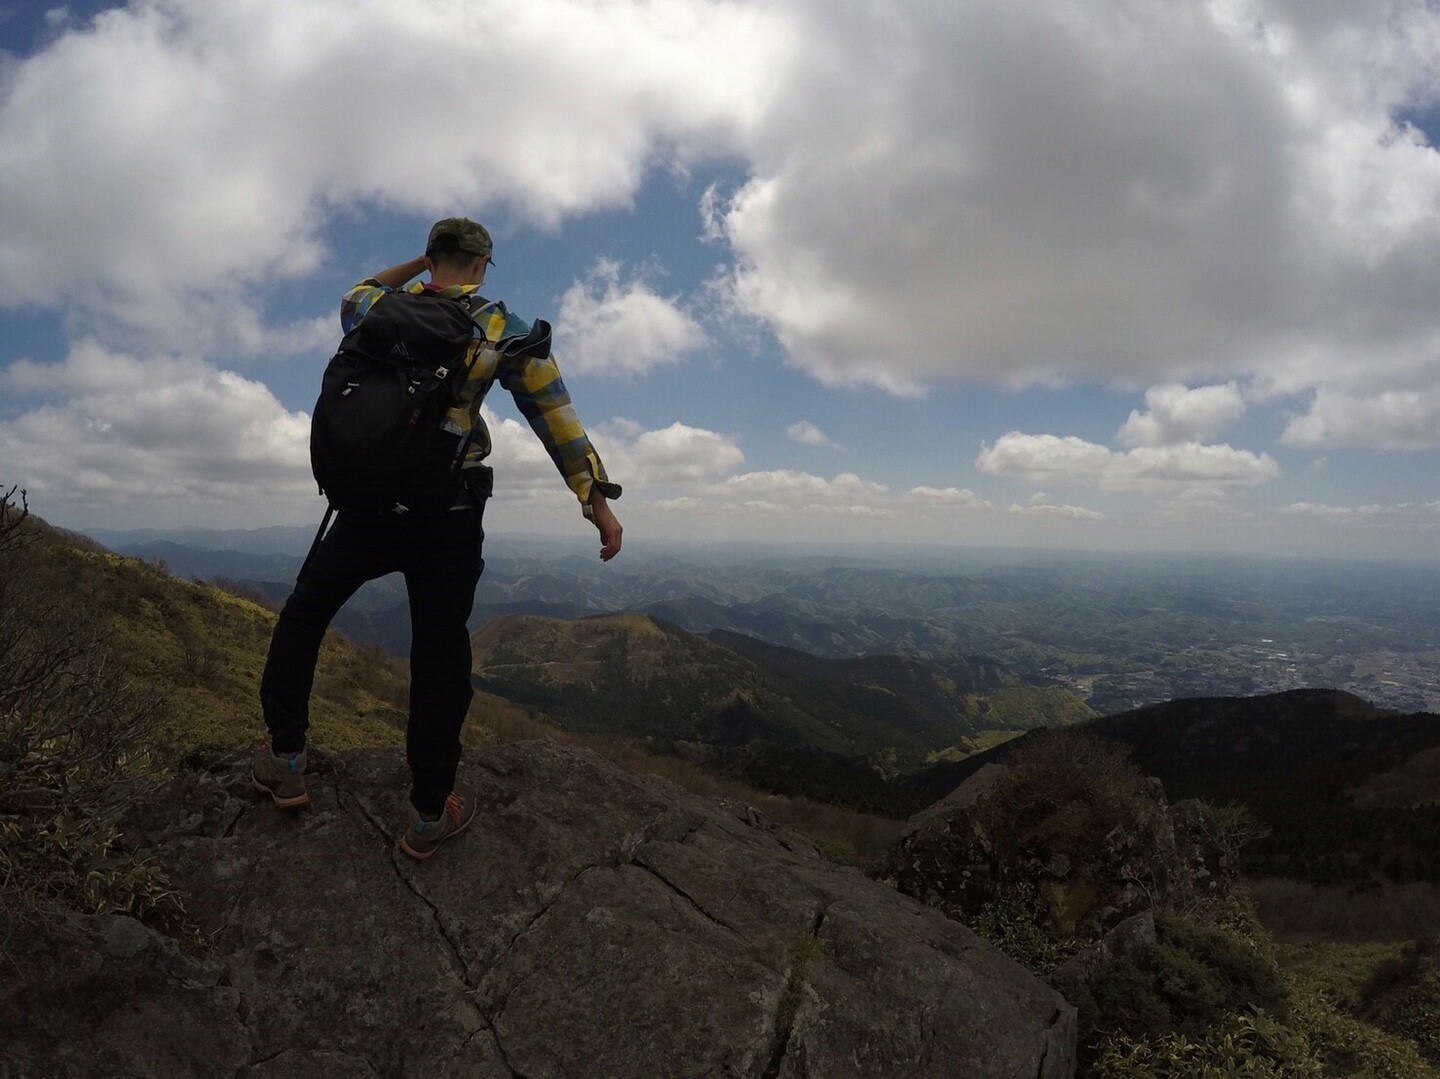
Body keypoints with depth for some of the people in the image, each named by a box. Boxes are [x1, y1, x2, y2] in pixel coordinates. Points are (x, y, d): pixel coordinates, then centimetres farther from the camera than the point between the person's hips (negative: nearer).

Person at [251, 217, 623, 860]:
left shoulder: (380, 313, 5)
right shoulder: (504, 331, -2)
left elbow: (355, 296, 32)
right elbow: (556, 419, -3)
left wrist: (416, 265, 30)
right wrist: (597, 500, 1)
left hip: (368, 506, 3)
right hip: (449, 516, -2)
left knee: (302, 616, 23)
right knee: (440, 655, 3)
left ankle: (286, 762, 26)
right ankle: (429, 814, 11)